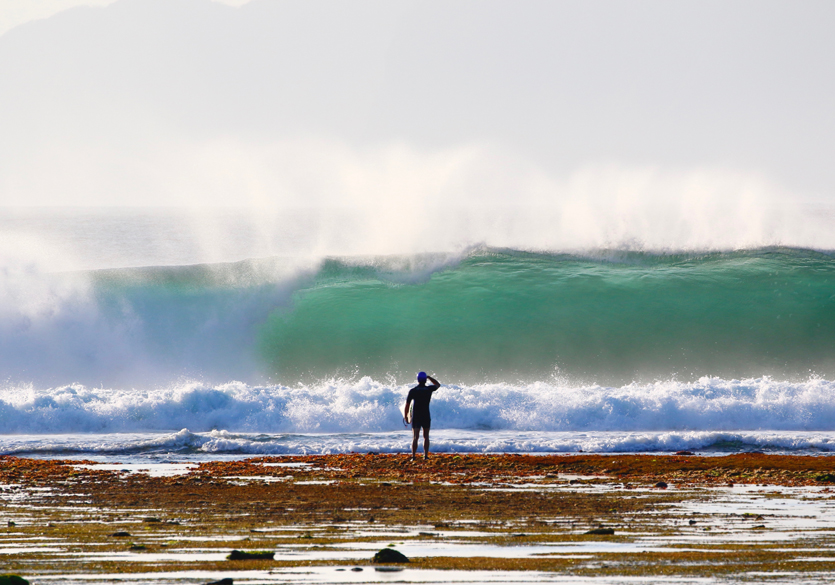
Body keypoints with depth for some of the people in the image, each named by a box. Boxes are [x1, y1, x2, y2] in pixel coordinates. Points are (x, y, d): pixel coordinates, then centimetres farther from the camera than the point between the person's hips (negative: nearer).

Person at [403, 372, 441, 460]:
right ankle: (426, 455, 14)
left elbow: (407, 405, -5)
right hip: (426, 417, 1)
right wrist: (429, 377, 21)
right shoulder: (429, 389, -3)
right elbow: (438, 385, 20)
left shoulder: (412, 391, -7)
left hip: (416, 417, -1)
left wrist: (405, 416, 7)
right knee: (426, 437, 15)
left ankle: (413, 456, -13)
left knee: (415, 437, -3)